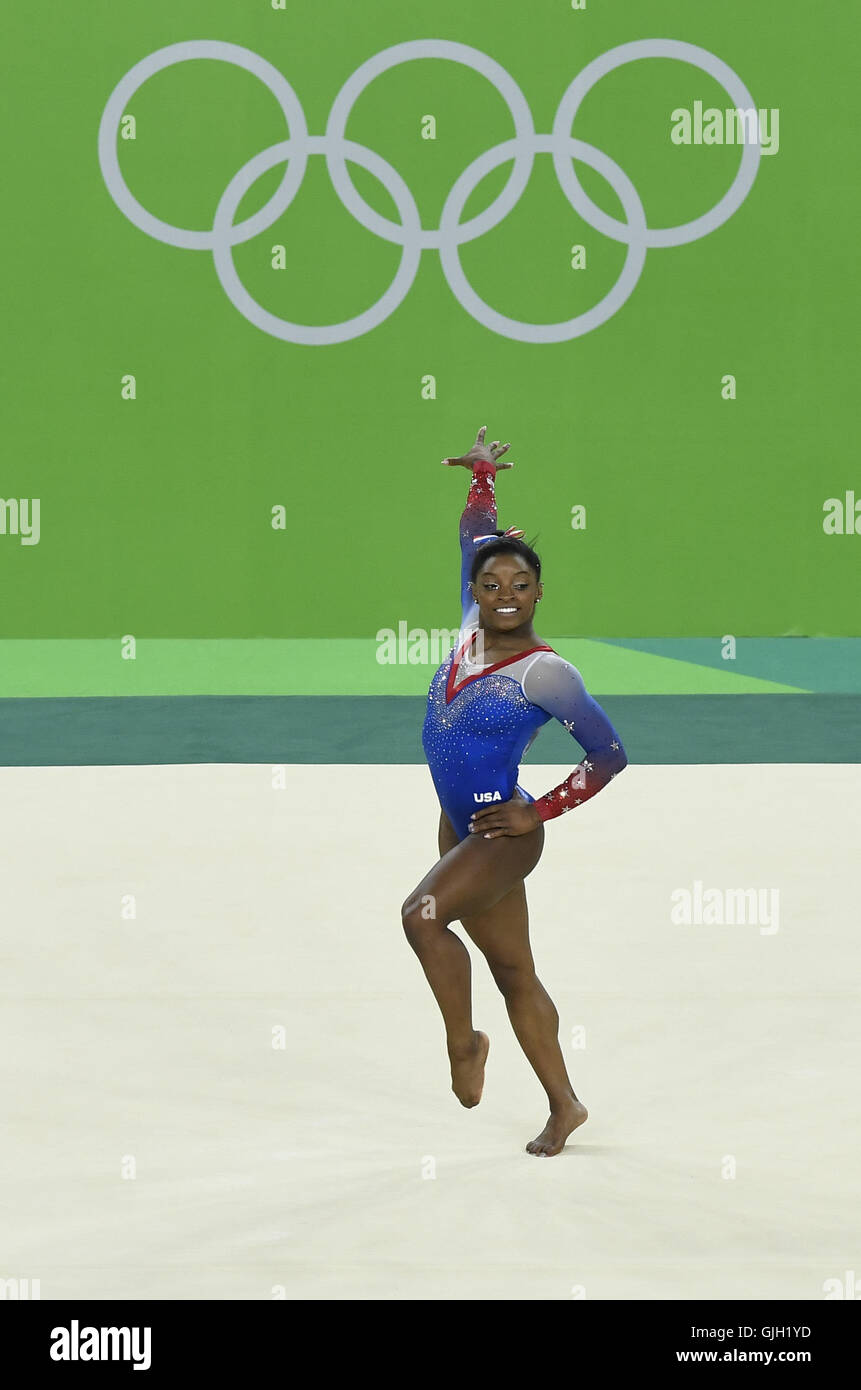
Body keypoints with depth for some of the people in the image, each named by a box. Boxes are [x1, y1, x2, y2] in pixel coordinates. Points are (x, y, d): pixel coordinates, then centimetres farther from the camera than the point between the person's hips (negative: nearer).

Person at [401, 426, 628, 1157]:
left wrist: (540, 812, -14)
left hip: (503, 833, -7)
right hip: (461, 830, 7)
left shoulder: (546, 672, -18)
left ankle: (464, 1041, -8)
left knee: (423, 913, -28)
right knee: (515, 974, 13)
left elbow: (611, 755, -14)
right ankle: (565, 1105, 23)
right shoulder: (473, 628, 0)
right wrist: (482, 477, 13)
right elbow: (474, 541, 17)